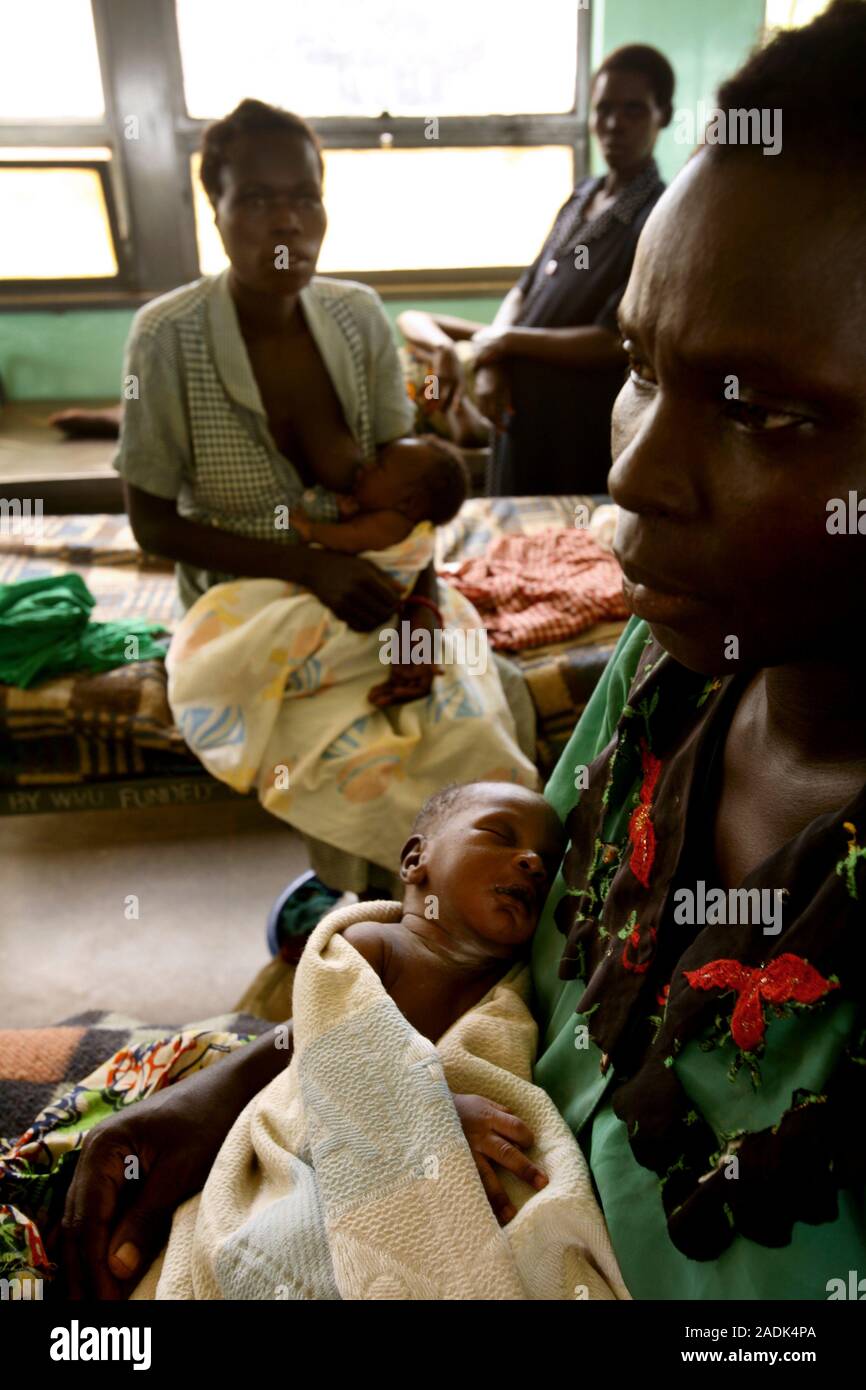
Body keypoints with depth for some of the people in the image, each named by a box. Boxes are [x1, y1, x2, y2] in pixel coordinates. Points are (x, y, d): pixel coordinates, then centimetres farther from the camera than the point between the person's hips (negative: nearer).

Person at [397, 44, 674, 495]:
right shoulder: (582, 196, 8)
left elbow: (614, 343, -20)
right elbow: (524, 291, 12)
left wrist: (507, 340, -12)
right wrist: (492, 362, -6)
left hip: (584, 431, -7)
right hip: (520, 411, 7)